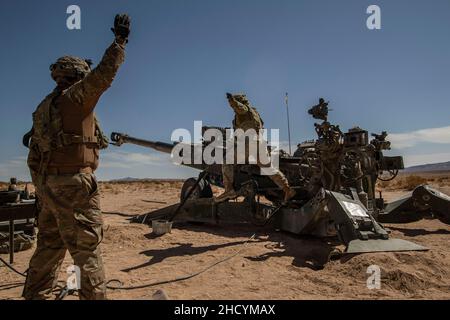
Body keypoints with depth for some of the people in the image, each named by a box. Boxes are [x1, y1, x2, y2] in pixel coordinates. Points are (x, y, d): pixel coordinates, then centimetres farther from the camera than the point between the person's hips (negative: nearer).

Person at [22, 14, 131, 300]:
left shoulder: (44, 107, 19)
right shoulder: (74, 97, -5)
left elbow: (34, 155, 20)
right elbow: (103, 76, -19)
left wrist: (41, 186, 25)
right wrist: (120, 40, -10)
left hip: (48, 185, 9)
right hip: (73, 184, -9)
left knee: (49, 247, 16)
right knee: (86, 247, -4)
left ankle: (35, 295, 23)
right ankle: (95, 296, 2)